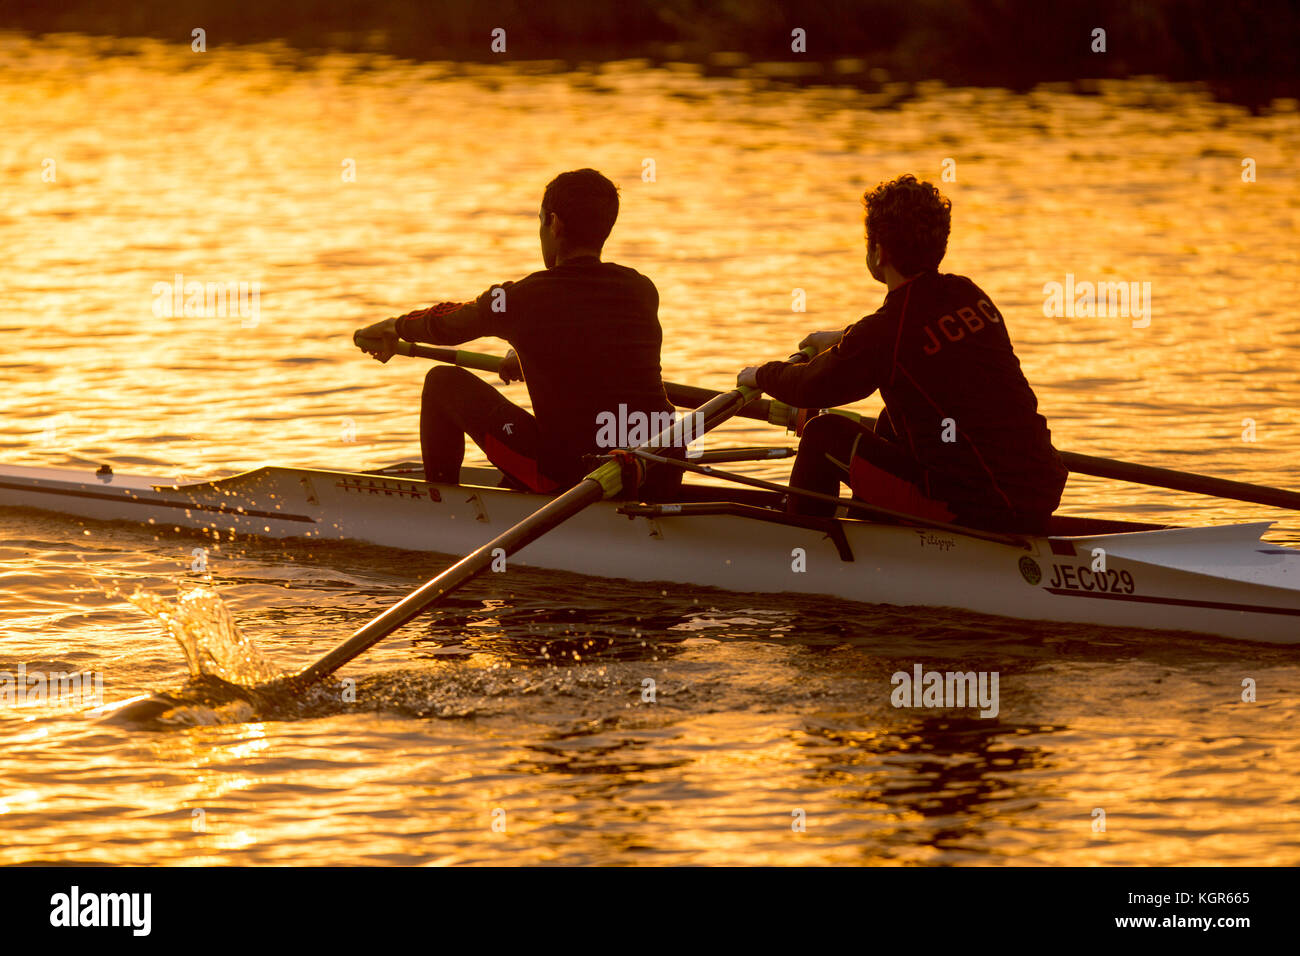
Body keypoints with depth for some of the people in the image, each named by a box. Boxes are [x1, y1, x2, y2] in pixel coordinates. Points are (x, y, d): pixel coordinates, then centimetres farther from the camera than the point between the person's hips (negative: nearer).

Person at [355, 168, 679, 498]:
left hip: (567, 478, -5)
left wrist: (397, 326, 37)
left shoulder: (522, 298, -8)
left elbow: (447, 323, 14)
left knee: (444, 382, 12)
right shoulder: (642, 290, 4)